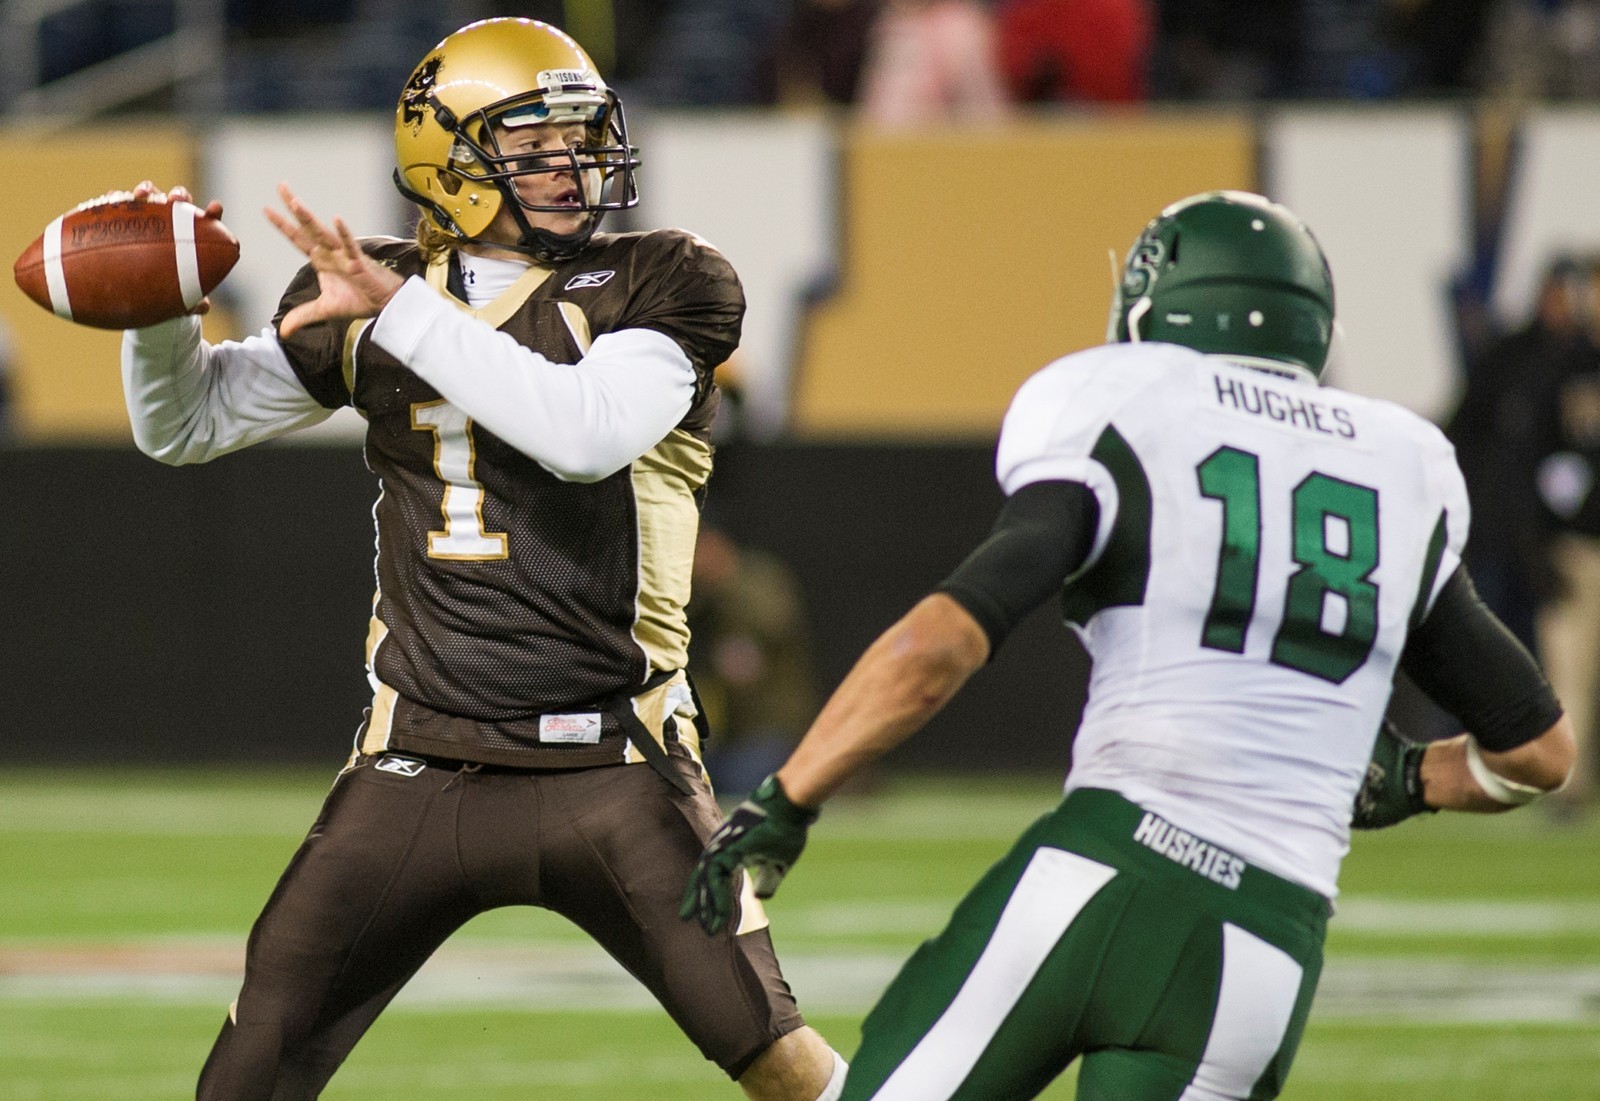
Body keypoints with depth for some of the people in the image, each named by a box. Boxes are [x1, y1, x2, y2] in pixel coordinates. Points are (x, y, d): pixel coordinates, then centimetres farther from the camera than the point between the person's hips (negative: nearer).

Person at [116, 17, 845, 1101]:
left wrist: (399, 311, -23)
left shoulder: (654, 287, -3)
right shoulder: (370, 298, 8)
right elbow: (184, 423, 15)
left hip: (611, 767, -3)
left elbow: (587, 432, -22)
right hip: (421, 766, 3)